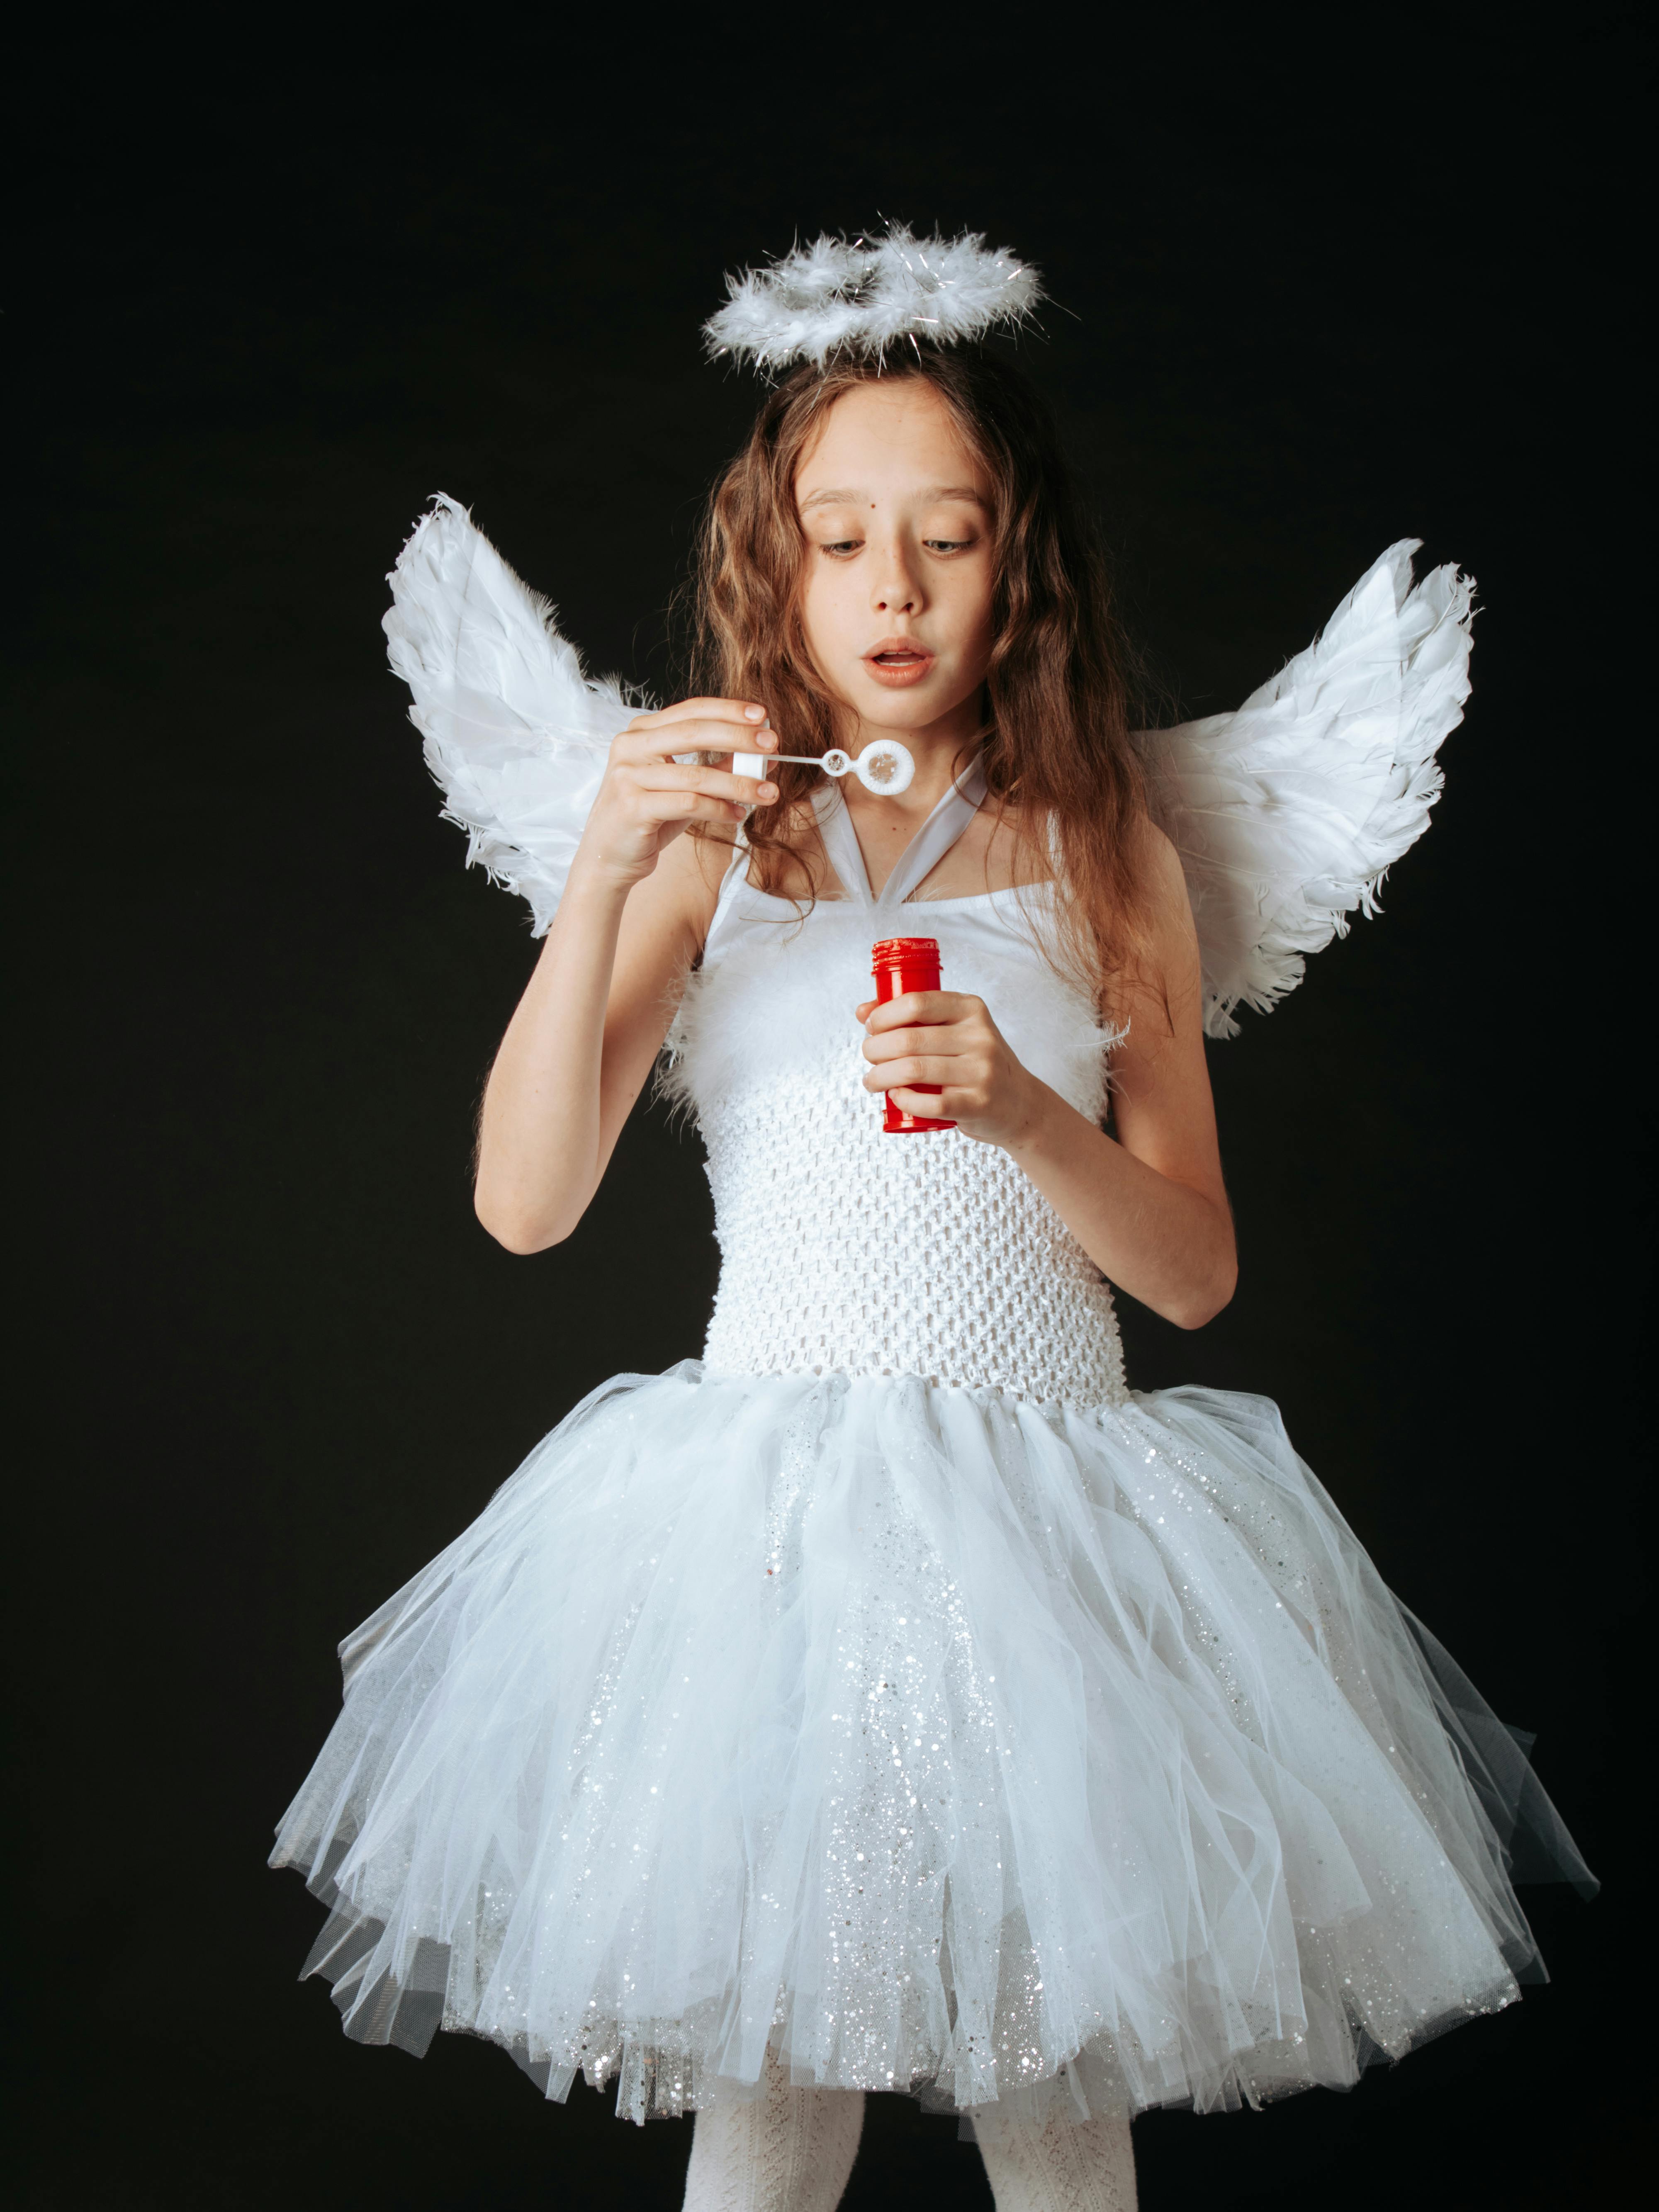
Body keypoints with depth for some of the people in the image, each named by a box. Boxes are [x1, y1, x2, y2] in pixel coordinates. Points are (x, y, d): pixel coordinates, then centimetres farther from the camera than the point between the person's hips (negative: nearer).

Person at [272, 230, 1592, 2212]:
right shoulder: (707, 840, 5)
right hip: (766, 1502, 0)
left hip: (1048, 1497, 1)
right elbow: (524, 1205, -5)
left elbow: (1195, 1270, 4)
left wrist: (1023, 1112, -15)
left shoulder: (1108, 858, 5)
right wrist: (601, 871, -15)